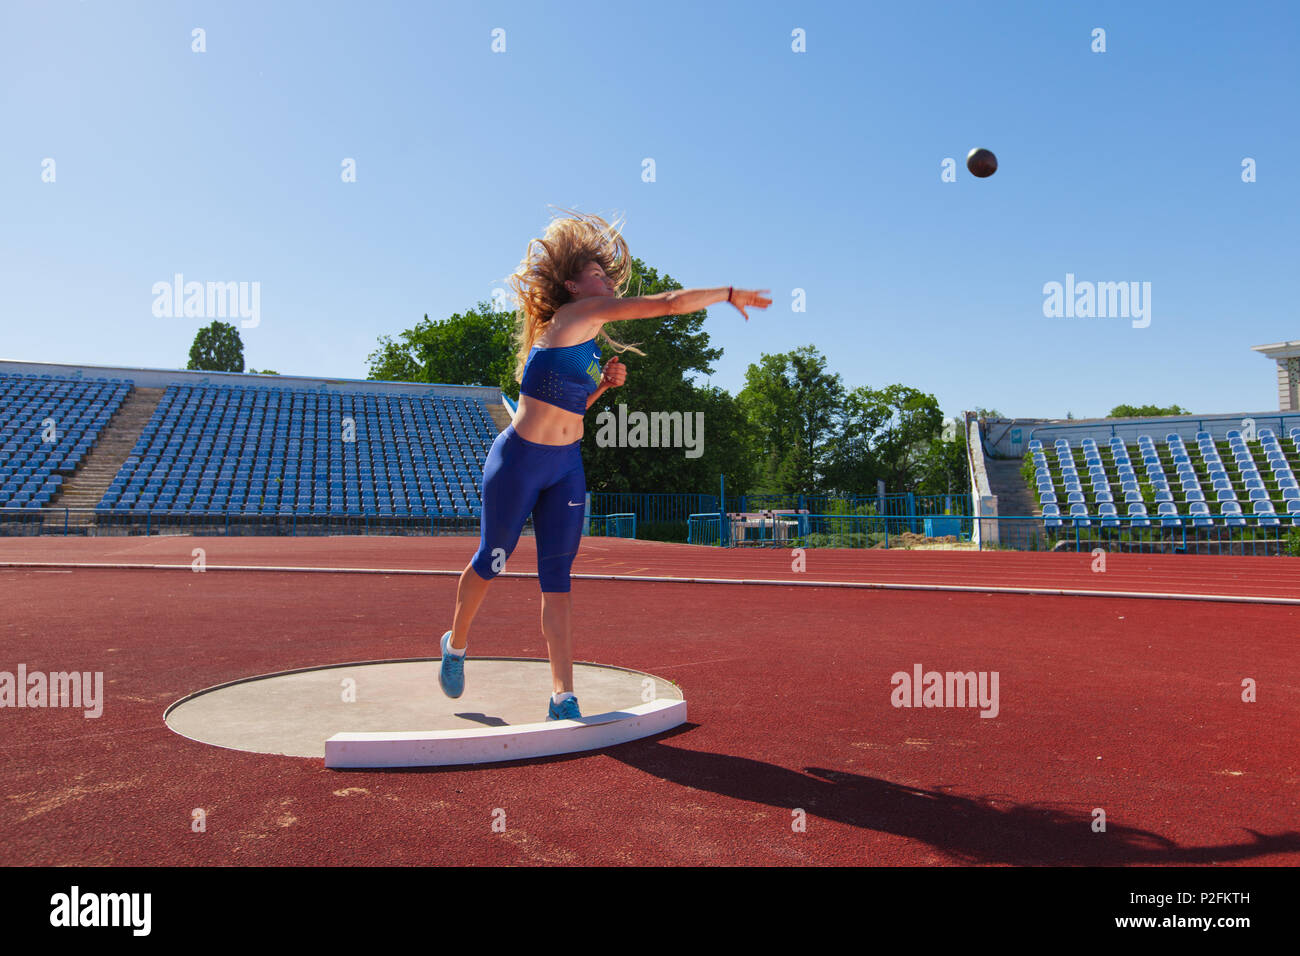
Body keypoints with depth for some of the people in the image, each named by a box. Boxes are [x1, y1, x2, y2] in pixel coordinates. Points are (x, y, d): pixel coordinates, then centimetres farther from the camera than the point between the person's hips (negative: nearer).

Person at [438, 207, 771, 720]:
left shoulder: (589, 339, 12)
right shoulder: (576, 313, -13)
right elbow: (668, 303, -18)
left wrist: (604, 382, 5)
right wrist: (731, 293, -9)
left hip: (566, 468, 7)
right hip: (519, 461, -7)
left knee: (557, 578, 2)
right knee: (490, 562, 11)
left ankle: (563, 697, 2)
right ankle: (455, 645, 38)